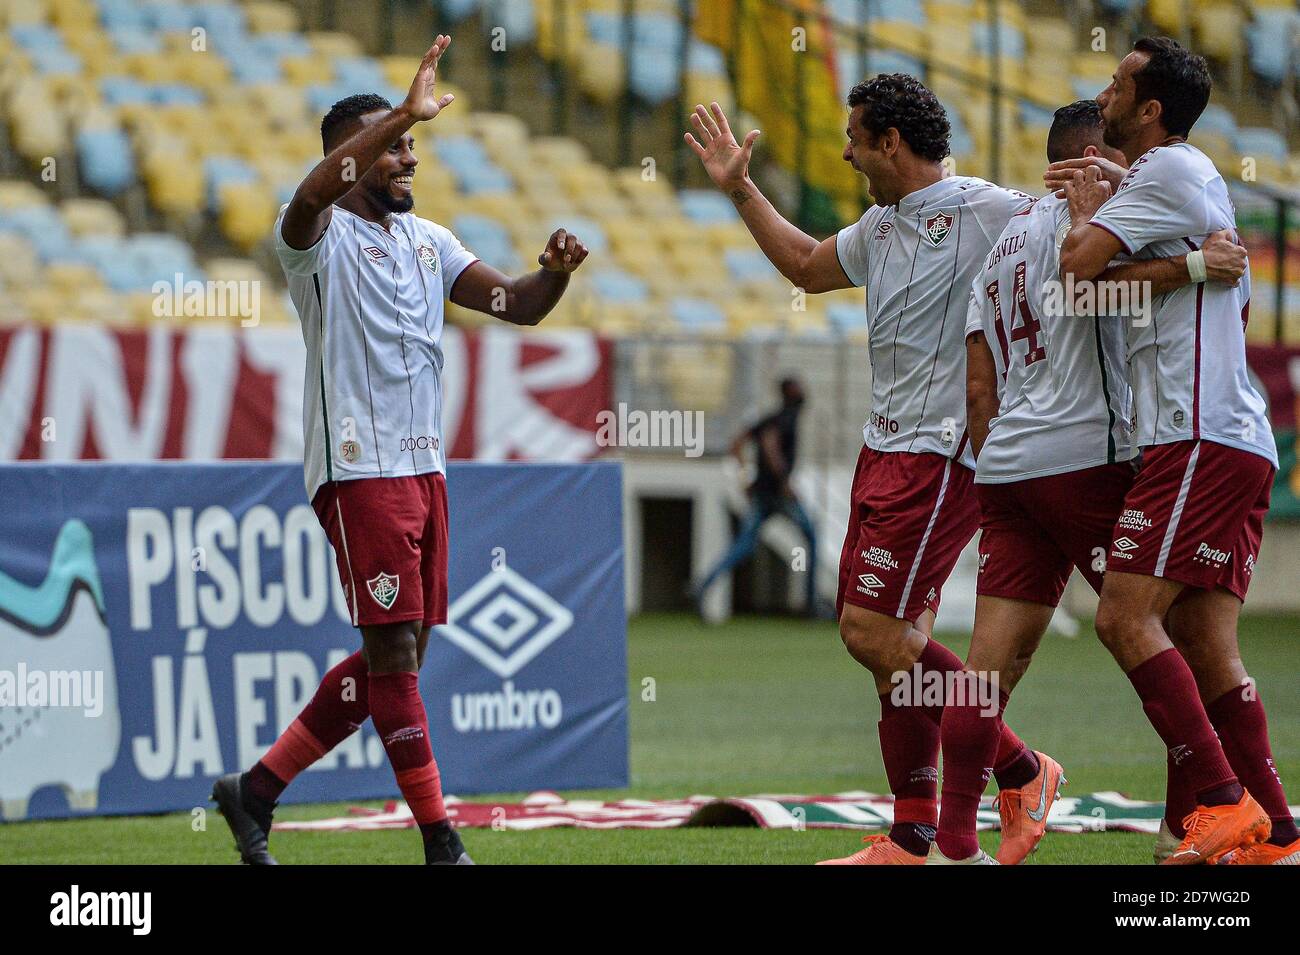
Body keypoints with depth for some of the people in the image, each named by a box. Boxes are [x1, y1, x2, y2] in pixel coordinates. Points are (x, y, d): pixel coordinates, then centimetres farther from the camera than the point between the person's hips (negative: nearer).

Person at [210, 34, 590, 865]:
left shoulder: (427, 240, 17)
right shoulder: (321, 234, -6)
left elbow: (515, 304, 15)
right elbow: (320, 189, -30)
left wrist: (554, 274, -7)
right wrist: (406, 113, -36)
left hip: (424, 466, 8)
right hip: (359, 466, -8)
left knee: (397, 657, 10)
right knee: (394, 653, -8)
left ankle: (256, 790, 19)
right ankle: (441, 842, -5)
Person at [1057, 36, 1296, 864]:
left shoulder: (1167, 171, -6)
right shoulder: (1204, 183, 25)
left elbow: (1079, 262, -15)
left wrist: (1088, 212, 6)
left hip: (1201, 438, -10)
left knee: (1126, 616, -14)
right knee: (1205, 646, 4)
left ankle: (1226, 804, -18)